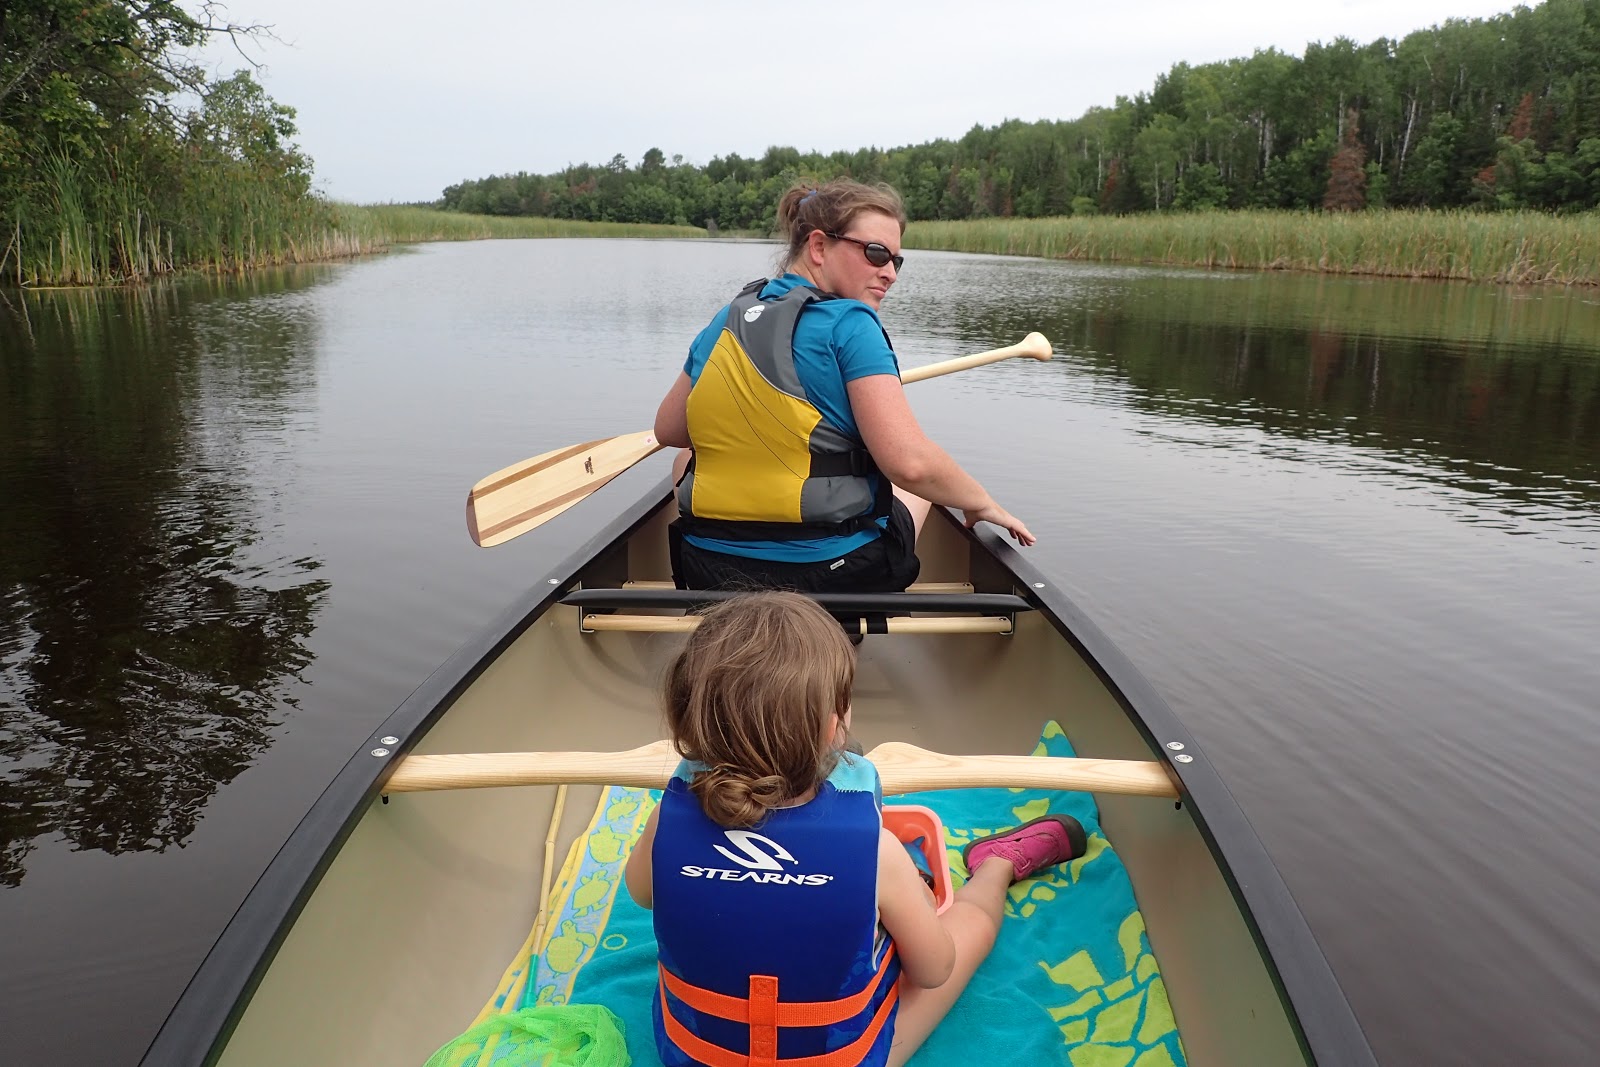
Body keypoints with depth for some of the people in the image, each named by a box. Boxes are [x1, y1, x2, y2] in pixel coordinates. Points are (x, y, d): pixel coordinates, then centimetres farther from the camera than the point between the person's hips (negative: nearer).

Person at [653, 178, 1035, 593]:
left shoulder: (724, 322, 4)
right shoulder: (849, 323, -14)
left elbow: (667, 430, 14)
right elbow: (909, 462, -22)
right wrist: (984, 505, -4)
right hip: (834, 573, -4)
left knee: (686, 461, 35)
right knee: (918, 483, 27)